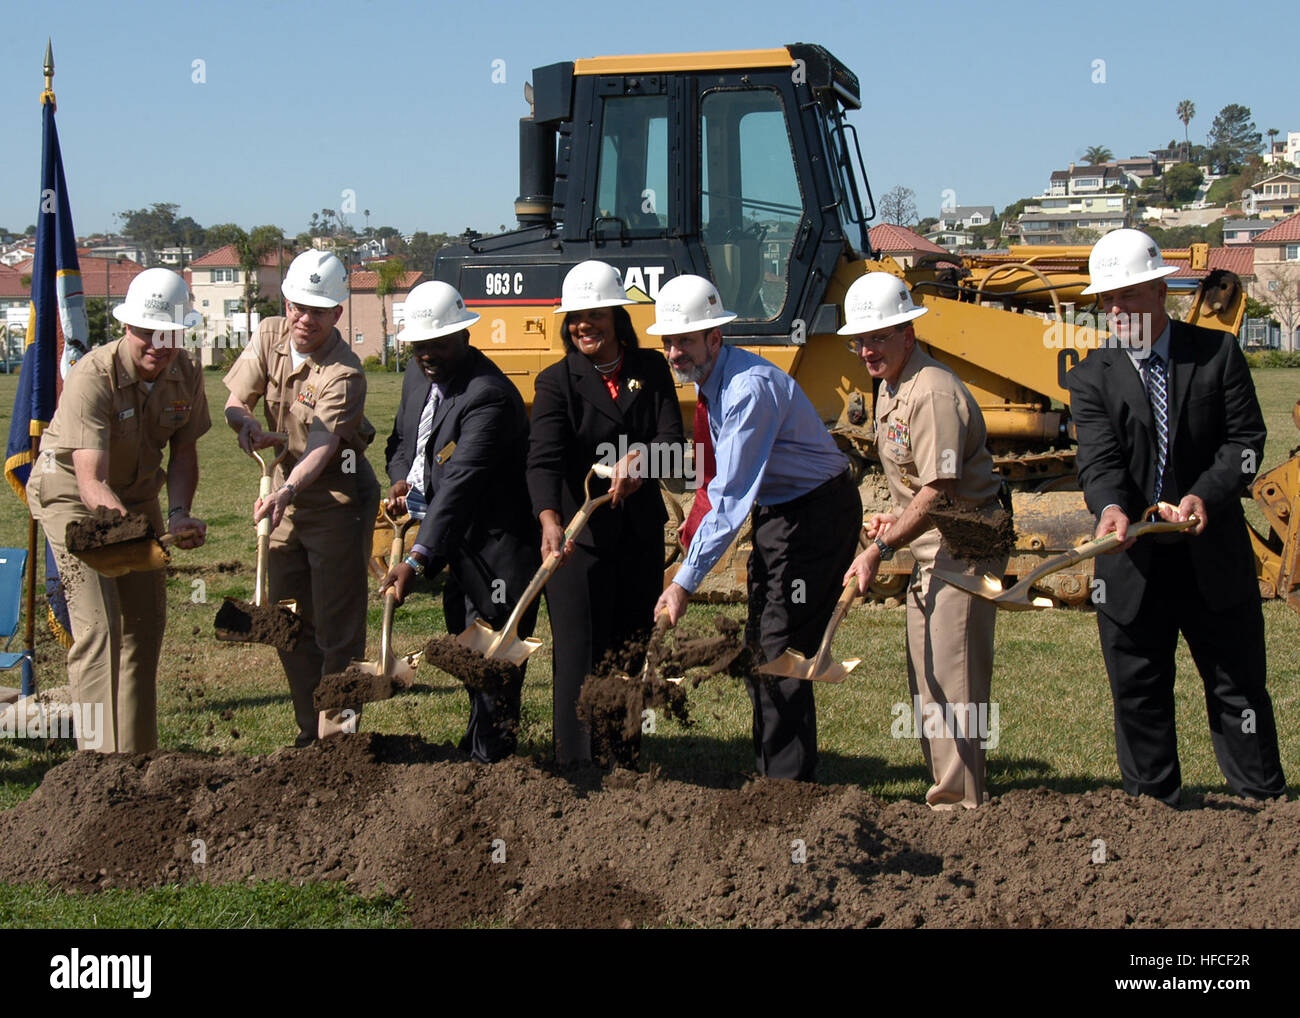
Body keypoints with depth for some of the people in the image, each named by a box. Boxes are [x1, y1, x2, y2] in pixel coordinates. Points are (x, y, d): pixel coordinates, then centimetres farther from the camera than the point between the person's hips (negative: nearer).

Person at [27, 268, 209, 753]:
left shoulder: (187, 374, -11)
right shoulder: (92, 377, -31)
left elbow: (184, 452, 1)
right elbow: (92, 482, -36)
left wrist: (179, 513, -17)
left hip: (137, 494, 6)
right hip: (71, 495, -6)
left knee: (146, 622, 7)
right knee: (97, 626, -15)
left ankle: (139, 752, 17)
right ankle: (100, 754, -14)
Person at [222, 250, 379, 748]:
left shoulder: (344, 374, -22)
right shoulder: (270, 336, -1)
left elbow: (321, 447, -32)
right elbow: (235, 401, 2)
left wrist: (286, 491, -49)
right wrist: (247, 424, -22)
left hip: (337, 497, -7)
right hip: (287, 492, 7)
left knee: (338, 627, -5)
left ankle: (336, 739, 3)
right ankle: (309, 731, 24)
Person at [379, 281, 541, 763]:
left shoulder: (489, 396, -26)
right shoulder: (418, 376, 4)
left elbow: (460, 484, -35)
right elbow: (401, 439, 22)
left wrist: (417, 560, -42)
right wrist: (401, 479, -2)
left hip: (497, 546, -9)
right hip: (455, 546, 9)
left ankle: (490, 755, 4)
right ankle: (479, 739, 34)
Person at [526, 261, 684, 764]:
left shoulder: (650, 368, 5)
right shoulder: (557, 381, -5)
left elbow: (672, 440, -7)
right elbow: (543, 458, -20)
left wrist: (638, 457, -31)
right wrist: (550, 521, -39)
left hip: (641, 533, 4)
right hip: (579, 536, -4)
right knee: (579, 653, -5)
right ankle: (575, 765, -1)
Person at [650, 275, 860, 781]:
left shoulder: (750, 387, -28)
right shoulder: (707, 379, 2)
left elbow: (731, 497, -31)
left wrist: (685, 581, -30)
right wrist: (693, 524, 2)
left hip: (817, 513, -10)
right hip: (776, 509, 10)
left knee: (781, 648, -11)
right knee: (758, 648, 13)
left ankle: (787, 783, -4)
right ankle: (768, 770, 24)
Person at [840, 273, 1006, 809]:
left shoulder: (934, 393, -20)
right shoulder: (890, 388, 13)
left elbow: (938, 491, -26)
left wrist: (880, 550, -25)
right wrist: (896, 518, 10)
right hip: (931, 549, 11)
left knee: (951, 678, -10)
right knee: (925, 679, 14)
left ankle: (961, 804, -6)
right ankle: (946, 792, 22)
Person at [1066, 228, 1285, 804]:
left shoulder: (1217, 353, 0)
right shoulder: (1091, 379, 0)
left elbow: (1245, 439, -5)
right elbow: (1100, 459, -13)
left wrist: (1205, 496, -22)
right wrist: (1111, 508, -35)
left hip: (1214, 557, 0)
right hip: (1133, 562, 1)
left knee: (1238, 687, 9)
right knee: (1138, 695, 8)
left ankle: (1264, 805, 19)